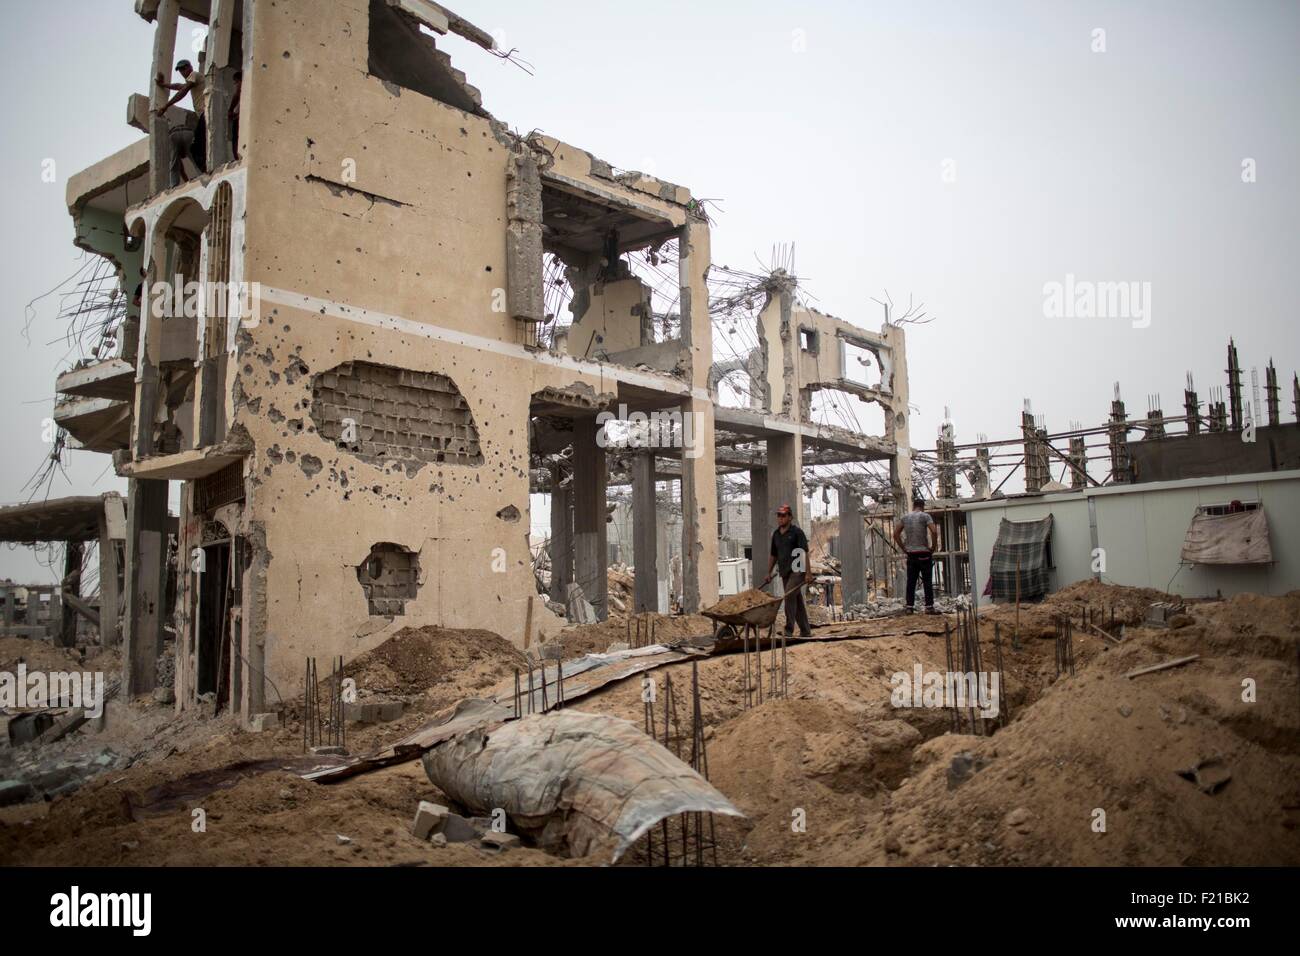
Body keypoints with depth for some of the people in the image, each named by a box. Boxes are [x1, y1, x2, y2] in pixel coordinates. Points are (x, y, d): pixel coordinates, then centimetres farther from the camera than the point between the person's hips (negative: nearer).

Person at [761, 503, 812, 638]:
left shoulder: (797, 532, -6)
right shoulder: (776, 534, 14)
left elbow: (804, 553, -11)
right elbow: (773, 556, 22)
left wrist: (808, 573, -17)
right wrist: (768, 573, 16)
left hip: (797, 570, -7)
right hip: (785, 572, 7)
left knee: (789, 596, -22)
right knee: (797, 601, 10)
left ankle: (789, 630, -20)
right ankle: (805, 631, 16)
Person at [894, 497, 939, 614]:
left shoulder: (905, 517, 10)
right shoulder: (925, 516, -4)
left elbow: (896, 534, 10)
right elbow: (934, 531, -17)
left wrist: (903, 548, 13)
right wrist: (934, 546, -5)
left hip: (911, 554, 4)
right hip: (924, 553, -4)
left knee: (911, 582, 6)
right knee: (927, 581, -1)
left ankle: (909, 607, 5)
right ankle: (929, 607, -5)